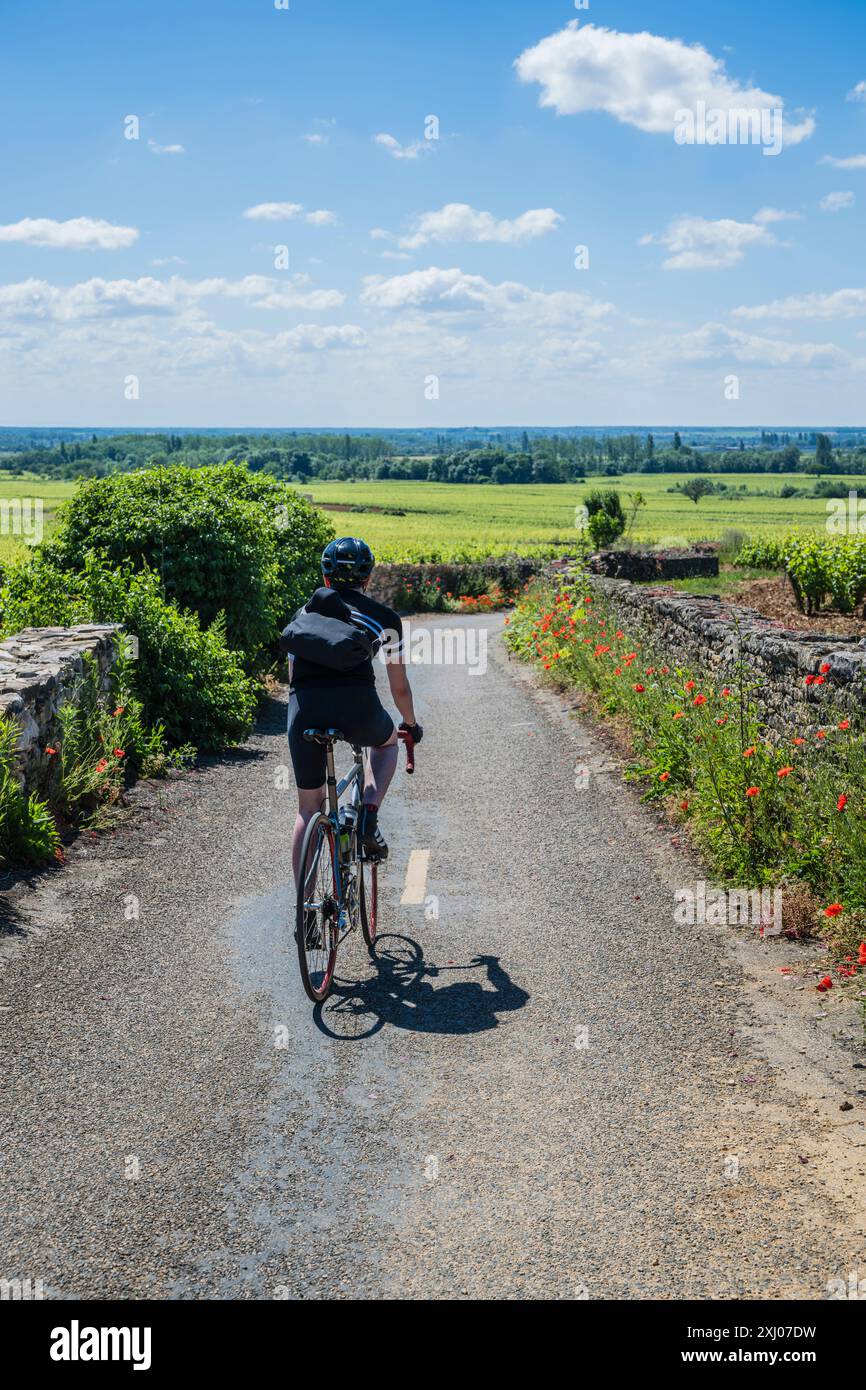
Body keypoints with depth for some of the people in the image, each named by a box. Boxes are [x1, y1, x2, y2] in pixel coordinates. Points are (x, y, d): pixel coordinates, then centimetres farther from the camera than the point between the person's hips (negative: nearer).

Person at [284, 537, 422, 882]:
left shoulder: (304, 613, 25)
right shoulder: (384, 617, 17)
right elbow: (399, 688, 22)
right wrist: (411, 725, 40)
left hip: (304, 708, 2)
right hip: (356, 703, -2)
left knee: (308, 809, 17)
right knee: (386, 741, 35)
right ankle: (369, 815, 12)